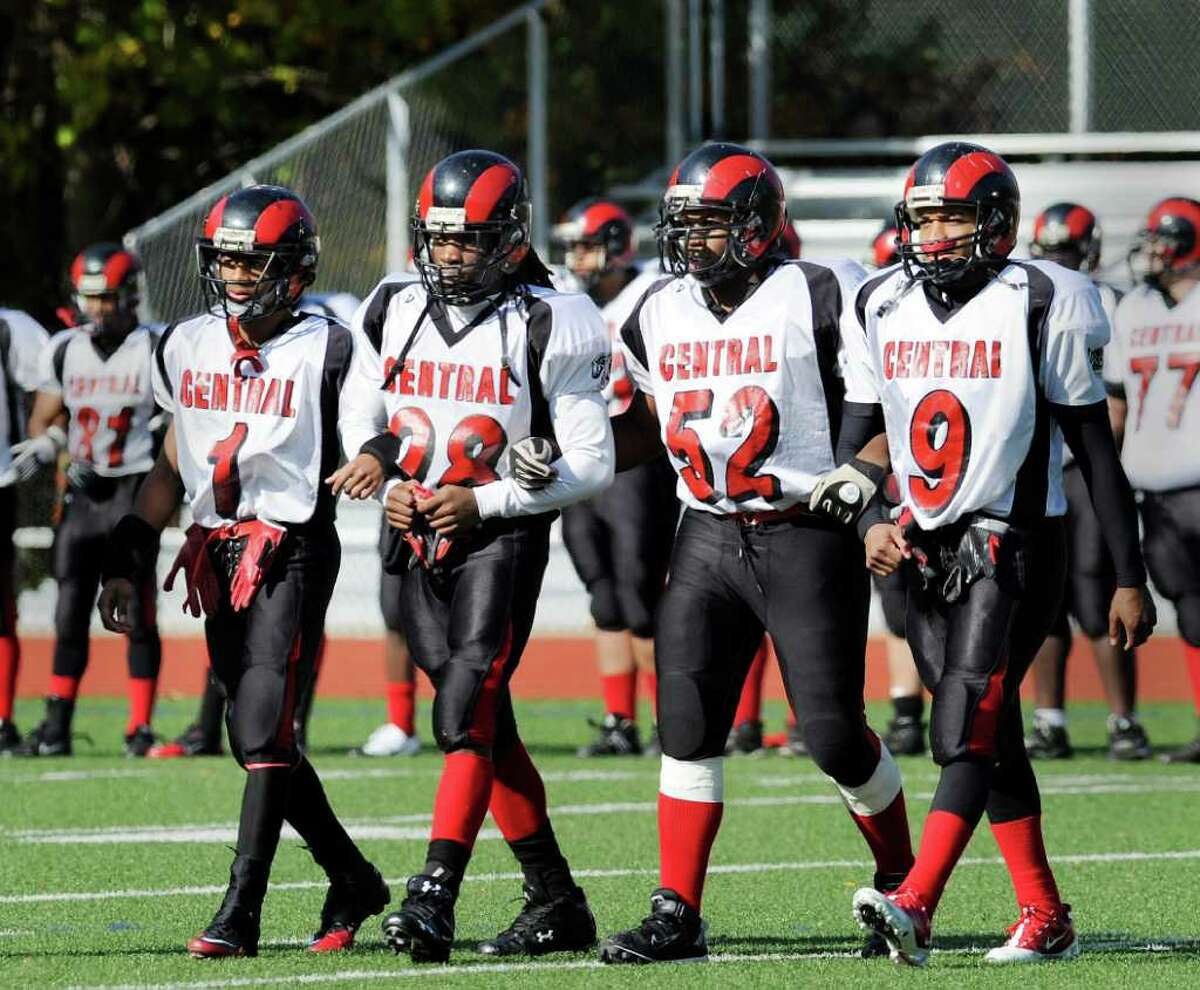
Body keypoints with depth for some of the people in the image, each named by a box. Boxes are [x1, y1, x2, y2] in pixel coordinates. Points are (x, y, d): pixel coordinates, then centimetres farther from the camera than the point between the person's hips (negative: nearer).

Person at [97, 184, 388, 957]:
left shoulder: (326, 353, -5)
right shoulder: (187, 348, 12)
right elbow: (172, 470, 18)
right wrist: (127, 562, 15)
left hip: (292, 551, -6)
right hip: (217, 554, 6)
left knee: (264, 730, -14)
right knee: (256, 741, 8)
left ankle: (240, 912, -14)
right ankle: (353, 882, 23)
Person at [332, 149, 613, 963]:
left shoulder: (548, 328, -9)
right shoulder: (394, 311, 6)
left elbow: (591, 465, -9)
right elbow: (363, 414, 19)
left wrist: (481, 501, -16)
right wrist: (374, 462, -5)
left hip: (502, 535, -6)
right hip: (418, 535, 6)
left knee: (467, 713, -19)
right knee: (487, 724, 9)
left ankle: (434, 899, -27)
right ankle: (557, 903, 18)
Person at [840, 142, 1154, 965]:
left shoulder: (1039, 308, -7)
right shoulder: (881, 309, 7)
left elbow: (1096, 453, -4)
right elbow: (855, 438, 14)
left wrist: (1131, 580, -4)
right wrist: (870, 522, -6)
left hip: (1013, 543, -6)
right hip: (924, 550, 6)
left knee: (964, 735, -16)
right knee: (991, 739, 9)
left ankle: (914, 906, -28)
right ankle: (1045, 919, 16)